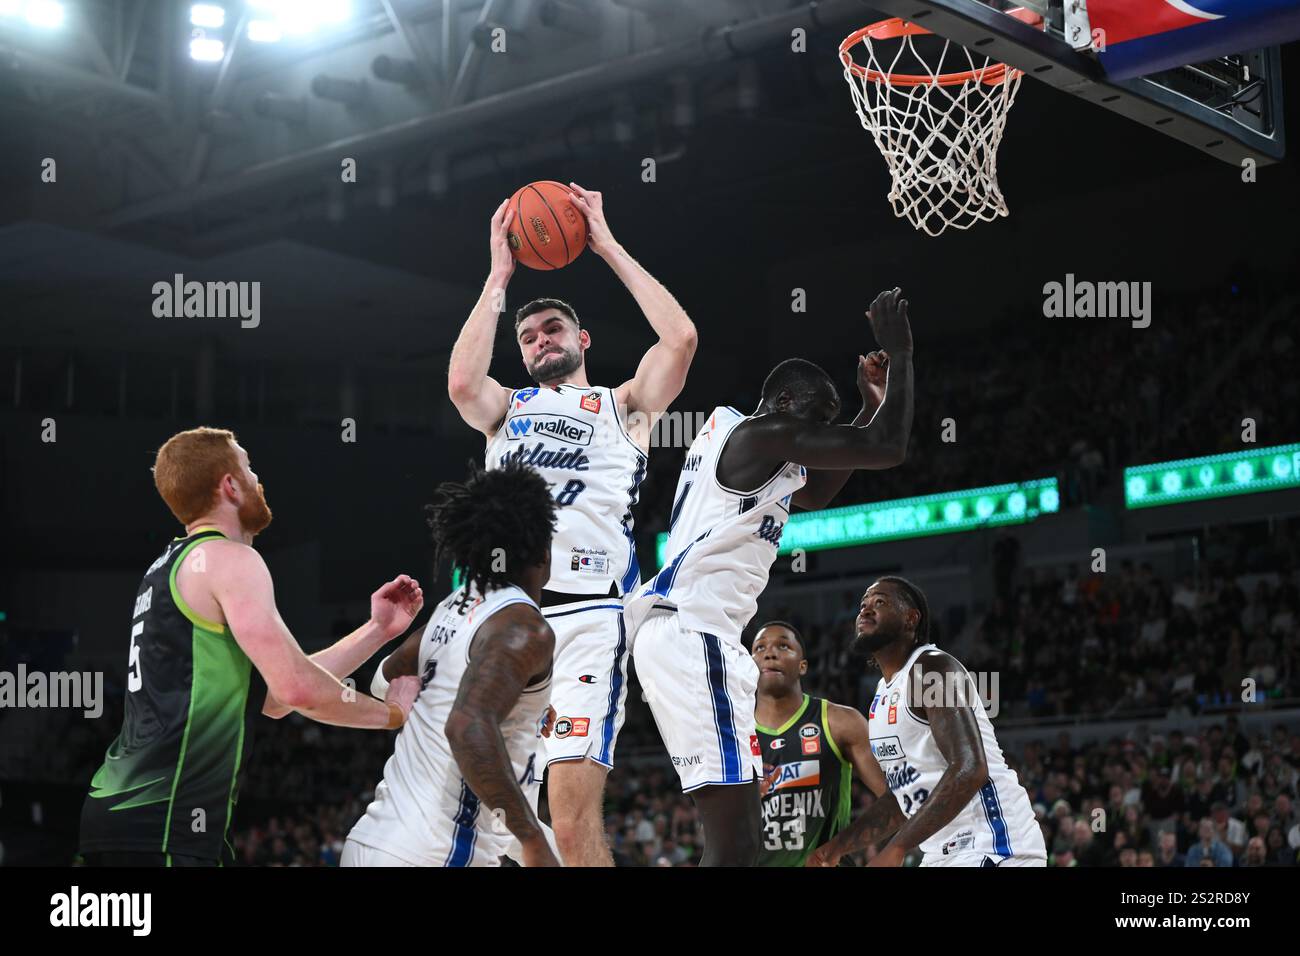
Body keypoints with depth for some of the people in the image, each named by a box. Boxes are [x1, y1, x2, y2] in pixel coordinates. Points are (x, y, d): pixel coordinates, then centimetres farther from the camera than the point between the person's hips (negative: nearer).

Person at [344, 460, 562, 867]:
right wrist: (534, 840, -25)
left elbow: (387, 677, 30)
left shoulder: (455, 607, 12)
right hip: (432, 854, -9)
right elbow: (468, 727, -28)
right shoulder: (524, 627, -13)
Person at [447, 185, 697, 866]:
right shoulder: (506, 408, 26)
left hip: (586, 615, -4)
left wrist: (608, 247, 6)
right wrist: (499, 275, 7)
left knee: (573, 817, -15)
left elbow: (680, 339, -1)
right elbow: (461, 380, 2)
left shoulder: (624, 404, 18)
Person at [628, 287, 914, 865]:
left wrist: (868, 403, 32)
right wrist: (900, 355, 1)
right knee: (734, 841, -17)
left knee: (740, 834, 13)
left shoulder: (733, 436, 25)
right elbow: (888, 449, -12)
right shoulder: (764, 433, -6)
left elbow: (817, 493, 38)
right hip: (692, 632, -11)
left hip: (682, 632, 11)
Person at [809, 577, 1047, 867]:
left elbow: (970, 769, -26)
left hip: (994, 845, -10)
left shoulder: (931, 668, -12)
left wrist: (896, 849, -30)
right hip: (943, 853, 10)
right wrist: (837, 847, 16)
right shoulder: (883, 695, 18)